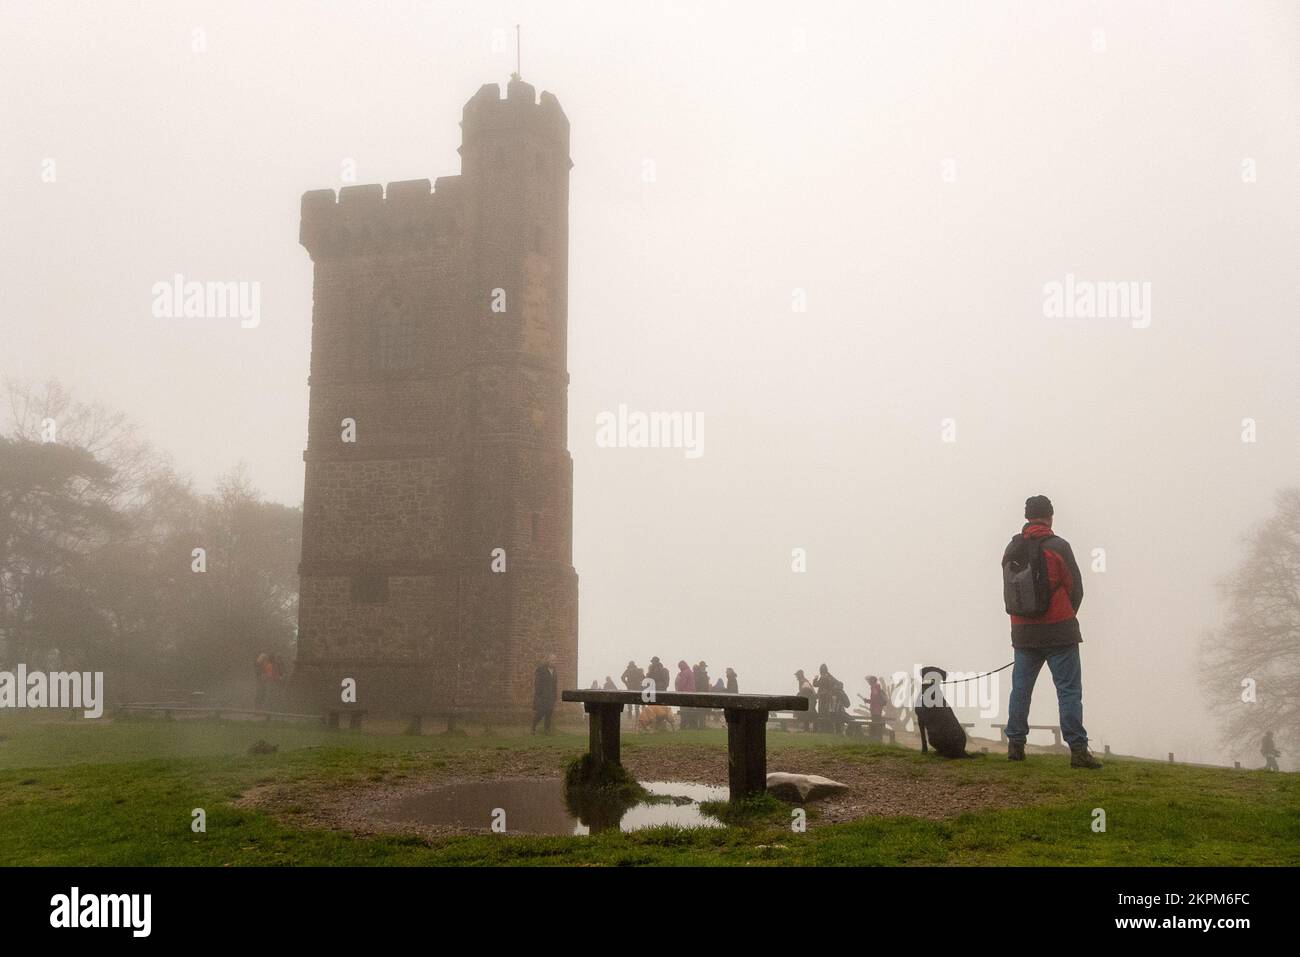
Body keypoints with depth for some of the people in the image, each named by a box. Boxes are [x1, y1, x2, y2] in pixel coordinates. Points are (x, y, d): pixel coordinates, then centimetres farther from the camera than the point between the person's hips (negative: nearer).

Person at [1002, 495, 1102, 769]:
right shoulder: (1058, 546, -8)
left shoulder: (1012, 549, 5)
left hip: (1023, 631, 4)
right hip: (1059, 632, -4)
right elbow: (1076, 588, -3)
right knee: (1069, 689, -2)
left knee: (1020, 688, 11)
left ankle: (1015, 745, 14)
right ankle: (1078, 749, -5)